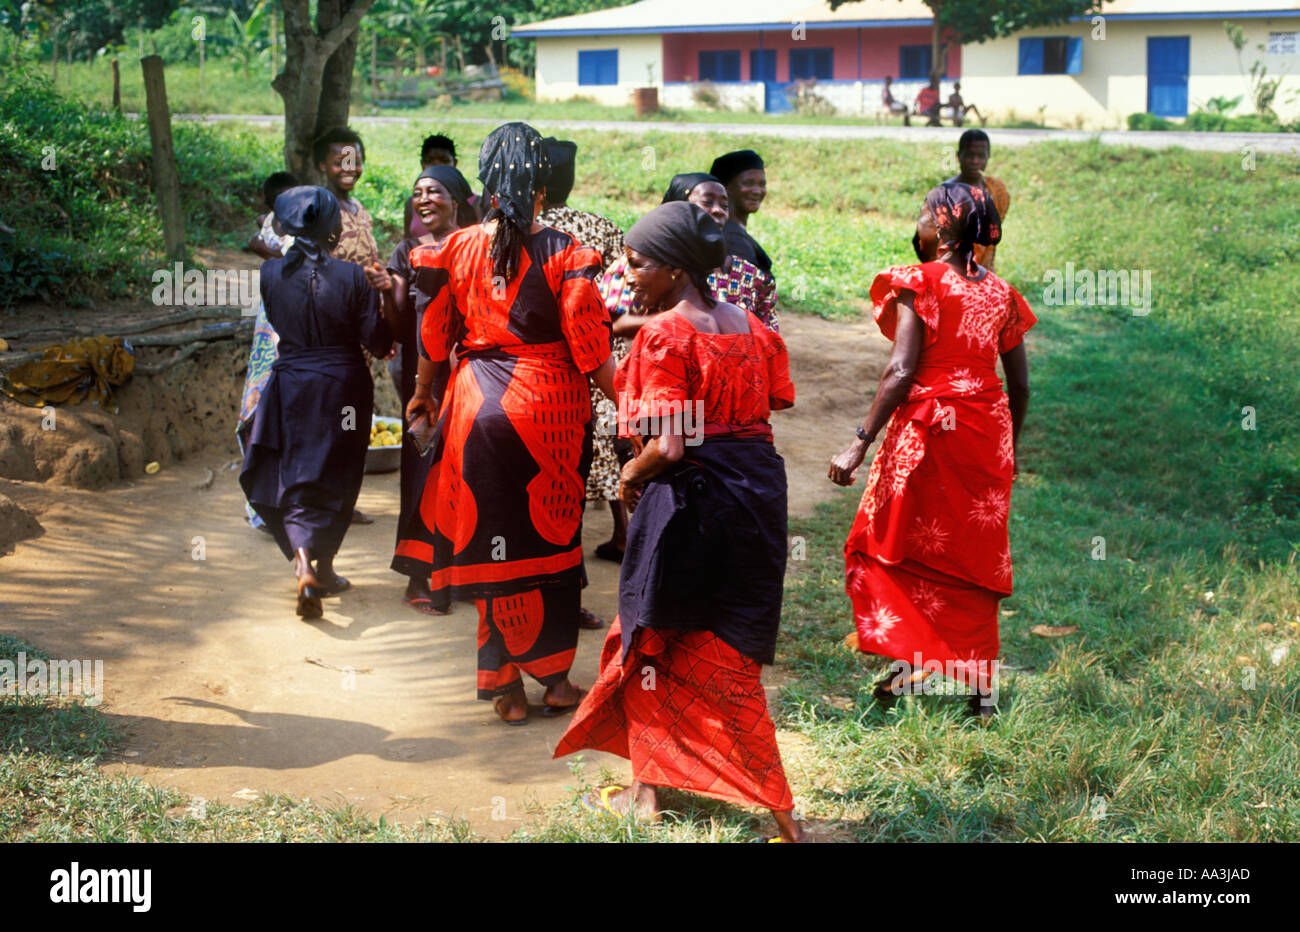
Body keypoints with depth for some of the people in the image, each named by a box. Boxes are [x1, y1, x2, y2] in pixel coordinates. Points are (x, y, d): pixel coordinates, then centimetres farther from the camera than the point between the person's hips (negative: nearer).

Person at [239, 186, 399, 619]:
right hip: (343, 389, -1)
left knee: (296, 476, 7)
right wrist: (390, 304, 7)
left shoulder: (271, 272, -8)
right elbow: (378, 341, -11)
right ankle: (324, 569, 24)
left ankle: (303, 561, -16)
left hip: (292, 386, 2)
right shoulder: (352, 277, -16)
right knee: (335, 479, 14)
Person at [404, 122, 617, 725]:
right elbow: (590, 348, -9)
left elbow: (434, 335, 8)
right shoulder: (564, 253, -8)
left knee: (494, 545, 9)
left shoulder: (458, 249, -1)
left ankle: (507, 684, 12)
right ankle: (554, 676, 18)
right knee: (552, 541, 12)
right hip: (549, 405, -1)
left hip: (476, 400, 1)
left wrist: (424, 392, 24)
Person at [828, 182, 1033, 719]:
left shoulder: (919, 283, -8)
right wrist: (1009, 448, 24)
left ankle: (910, 657, -4)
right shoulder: (1000, 293, 9)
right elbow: (1020, 383, 11)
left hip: (928, 429, -5)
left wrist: (860, 443, -15)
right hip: (986, 436, 5)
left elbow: (901, 371, -16)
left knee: (889, 543, 9)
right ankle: (981, 686, 13)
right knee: (974, 554, 12)